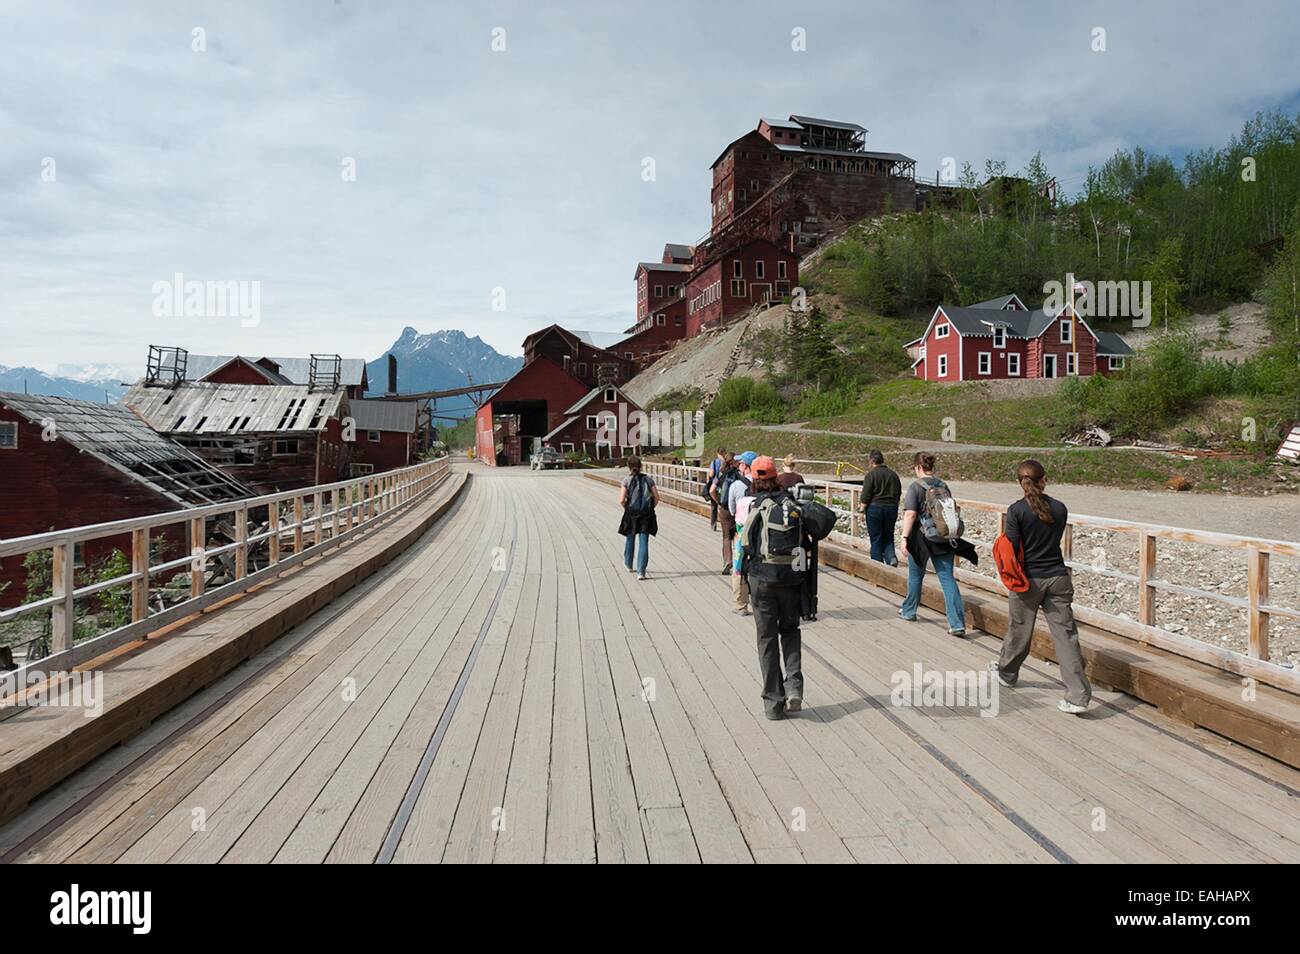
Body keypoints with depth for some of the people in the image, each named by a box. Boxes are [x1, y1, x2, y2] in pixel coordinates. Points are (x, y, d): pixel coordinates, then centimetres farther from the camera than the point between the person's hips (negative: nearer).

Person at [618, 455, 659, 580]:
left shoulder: (626, 480, -6)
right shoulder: (648, 479, 0)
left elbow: (621, 500, -13)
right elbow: (656, 497, -3)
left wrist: (626, 509, 6)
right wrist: (651, 508, 12)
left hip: (631, 514, 0)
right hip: (647, 515, 0)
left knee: (630, 539, 20)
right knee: (644, 542, 2)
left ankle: (628, 564, 40)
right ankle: (641, 572, -3)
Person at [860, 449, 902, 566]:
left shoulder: (871, 474, -10)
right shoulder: (893, 474, 8)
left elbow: (866, 495, -13)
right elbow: (899, 493, 14)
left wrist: (862, 508, -4)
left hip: (875, 508, -5)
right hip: (892, 508, 5)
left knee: (876, 539, 4)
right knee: (888, 537, 14)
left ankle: (878, 564, 6)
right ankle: (891, 557, -9)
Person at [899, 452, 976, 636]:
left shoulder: (916, 487, -10)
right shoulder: (943, 486, 7)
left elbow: (910, 514, -18)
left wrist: (905, 538, -16)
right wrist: (953, 532, 25)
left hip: (922, 538, -4)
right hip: (944, 539, 4)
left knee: (915, 576, 17)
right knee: (947, 578, 1)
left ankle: (909, 611, 35)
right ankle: (957, 623, -8)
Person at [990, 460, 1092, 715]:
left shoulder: (1016, 511, -12)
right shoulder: (1060, 508, -1)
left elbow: (1013, 551, -11)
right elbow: (1055, 539, 11)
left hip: (1029, 579, -2)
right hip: (1058, 577, 2)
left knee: (1019, 630, 17)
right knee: (1066, 634, 1)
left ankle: (1007, 673, 39)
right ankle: (1078, 697, -4)